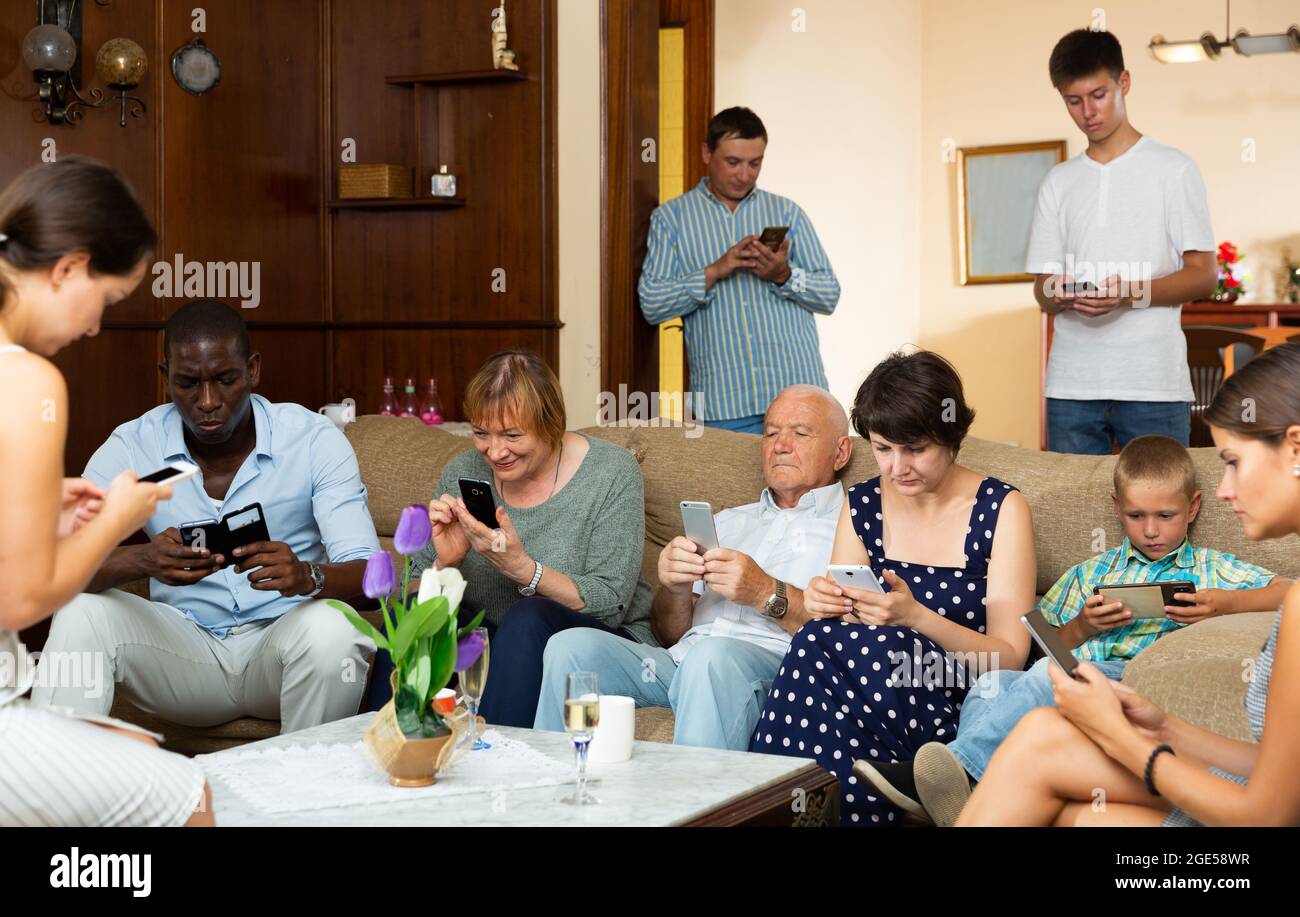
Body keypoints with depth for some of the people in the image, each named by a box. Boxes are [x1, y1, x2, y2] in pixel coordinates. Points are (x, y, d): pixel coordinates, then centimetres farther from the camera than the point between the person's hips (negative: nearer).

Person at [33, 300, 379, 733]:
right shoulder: (130, 448, -4)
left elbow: (370, 575, -16)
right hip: (184, 648, 1)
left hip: (282, 646, -1)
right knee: (82, 613, -24)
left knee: (328, 628, -34)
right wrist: (142, 560, -36)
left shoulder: (314, 440, -9)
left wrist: (308, 576, -39)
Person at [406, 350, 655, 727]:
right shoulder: (461, 474, 1)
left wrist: (521, 568, -29)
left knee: (528, 616, -34)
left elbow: (610, 604, -16)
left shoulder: (610, 473, -10)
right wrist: (445, 563, -20)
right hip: (487, 641, 4)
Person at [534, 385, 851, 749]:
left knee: (712, 654, -38)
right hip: (678, 660, 5)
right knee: (572, 644, -21)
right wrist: (674, 589, 2)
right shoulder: (727, 522, 32)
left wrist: (768, 593, -15)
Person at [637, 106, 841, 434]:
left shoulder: (787, 212, 14)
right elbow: (651, 304, -1)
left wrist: (784, 276, -11)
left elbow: (829, 295, 9)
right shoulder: (669, 218, 9)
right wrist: (716, 271, -13)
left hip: (798, 389, 2)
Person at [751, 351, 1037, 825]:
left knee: (818, 645, -29)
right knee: (823, 634, -29)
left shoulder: (1000, 509, -4)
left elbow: (1010, 657, -8)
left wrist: (916, 617, -25)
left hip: (955, 711, -4)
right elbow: (842, 619, 10)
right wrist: (826, 606, -15)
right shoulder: (862, 506, 8)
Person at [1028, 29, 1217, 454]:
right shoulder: (1058, 183, 16)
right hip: (1071, 384, 3)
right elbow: (1042, 288, 15)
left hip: (1154, 384, -3)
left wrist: (1131, 292, -17)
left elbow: (1204, 276, 1)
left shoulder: (1173, 169, 5)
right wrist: (1060, 297, -10)